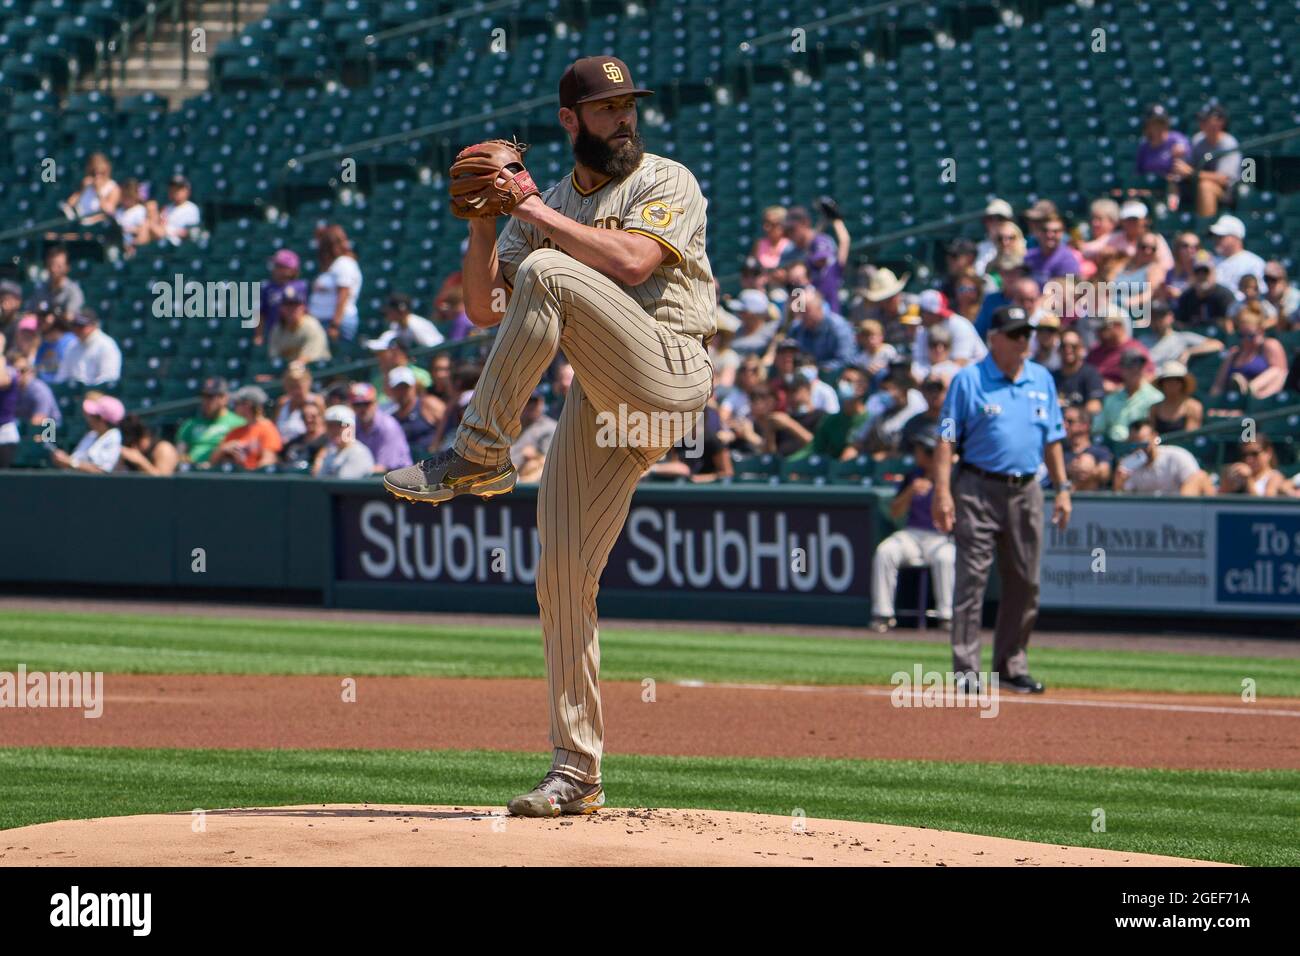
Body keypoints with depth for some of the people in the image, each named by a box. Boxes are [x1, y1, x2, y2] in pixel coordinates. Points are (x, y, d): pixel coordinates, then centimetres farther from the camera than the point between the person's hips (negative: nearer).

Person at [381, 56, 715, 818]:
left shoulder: (667, 183, 4)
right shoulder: (544, 206, 20)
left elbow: (632, 261, -15)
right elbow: (483, 307, 12)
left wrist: (540, 214, -11)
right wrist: (483, 221, -2)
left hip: (668, 376, -6)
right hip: (598, 402, 6)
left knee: (546, 273, -25)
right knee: (564, 572, -2)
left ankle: (480, 456, -20)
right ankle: (577, 771, 3)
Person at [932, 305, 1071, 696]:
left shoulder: (1042, 380, 12)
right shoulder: (969, 380, -3)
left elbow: (1052, 439, 17)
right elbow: (947, 440, -6)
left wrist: (1063, 488, 9)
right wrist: (943, 491, -16)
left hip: (1025, 491, 5)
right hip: (979, 489, -5)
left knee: (1024, 583, 8)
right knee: (971, 580, -7)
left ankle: (1011, 666, 17)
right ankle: (965, 670, -6)